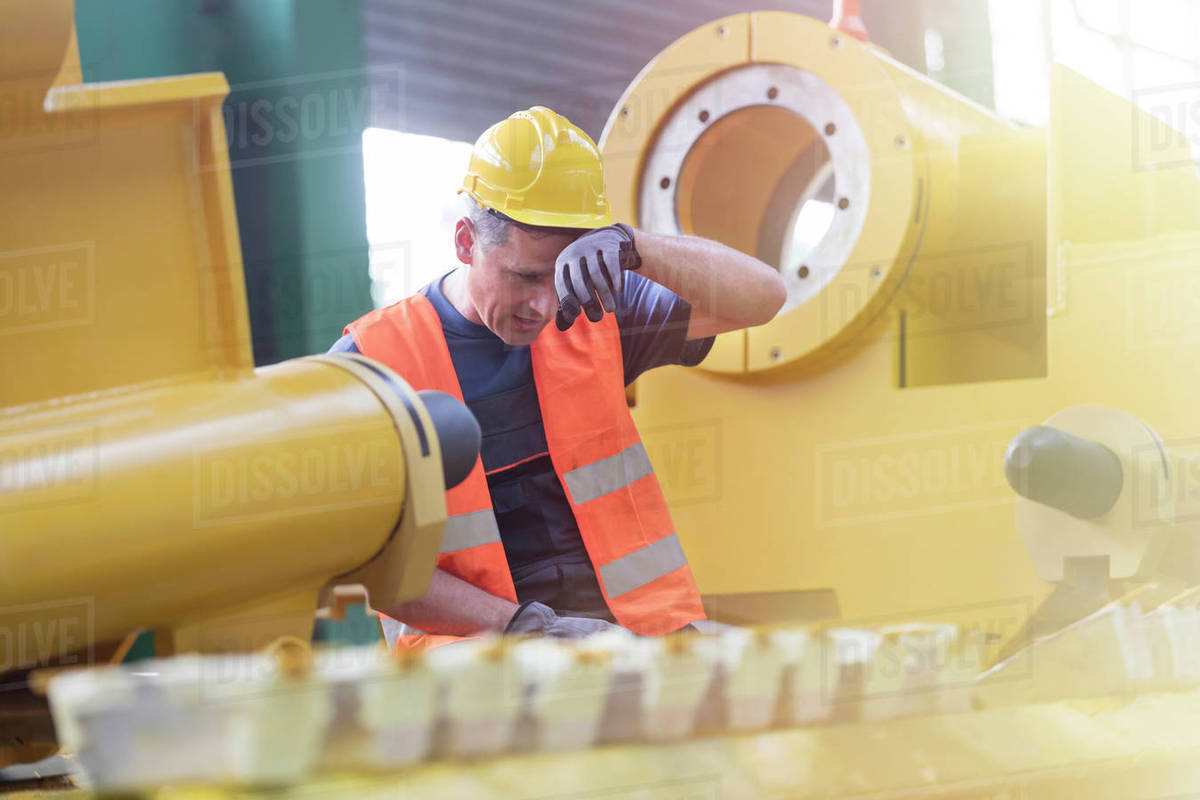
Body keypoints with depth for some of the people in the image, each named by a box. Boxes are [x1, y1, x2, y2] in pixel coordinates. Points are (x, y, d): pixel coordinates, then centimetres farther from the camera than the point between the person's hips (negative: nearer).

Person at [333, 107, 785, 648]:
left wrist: (634, 248, -14)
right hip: (473, 642, -3)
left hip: (640, 626, 3)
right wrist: (523, 623, -17)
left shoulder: (593, 316, 10)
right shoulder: (373, 361, 0)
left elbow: (761, 295, 4)